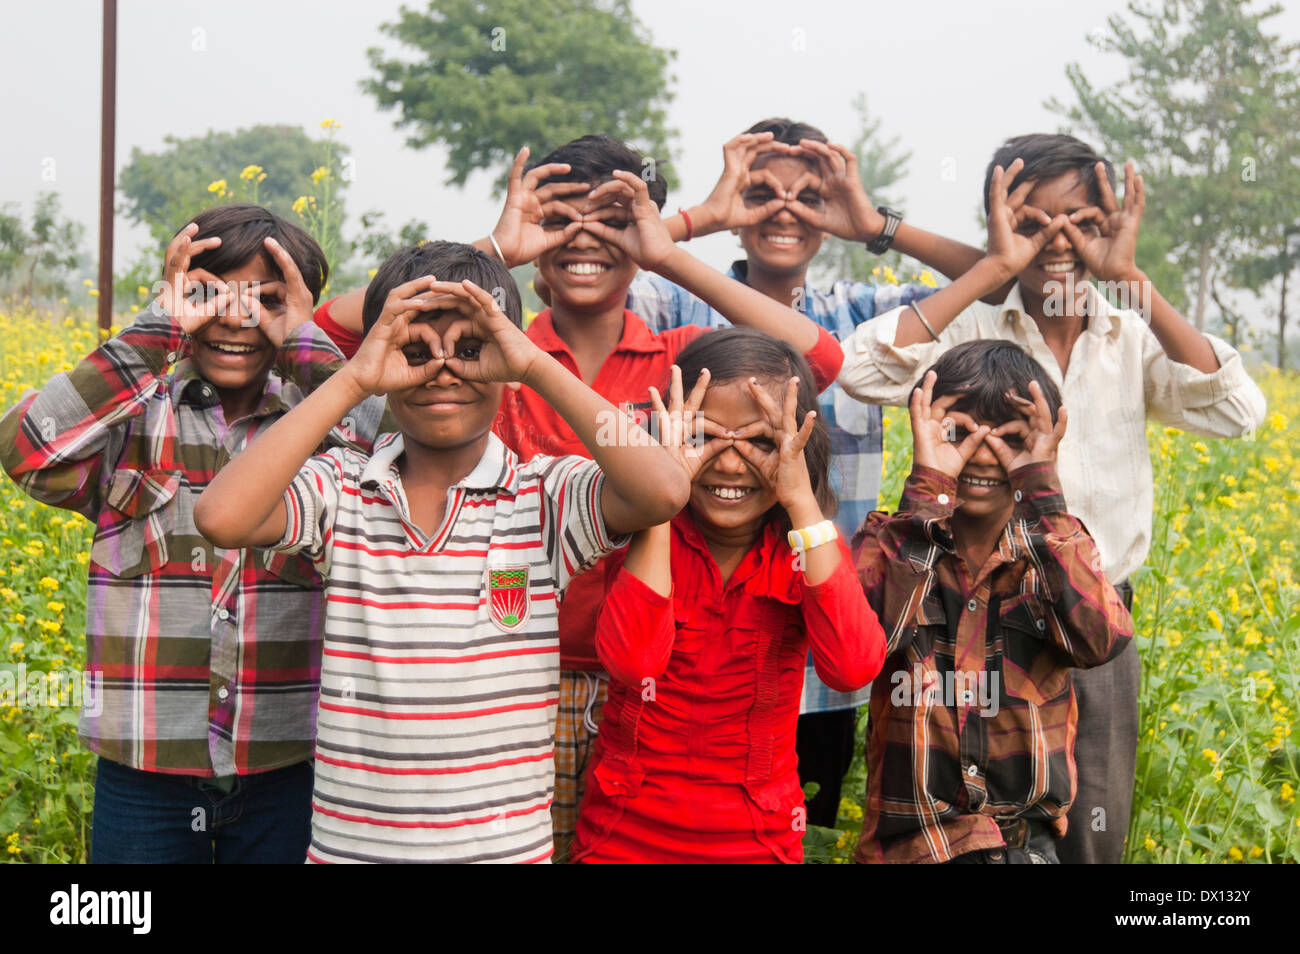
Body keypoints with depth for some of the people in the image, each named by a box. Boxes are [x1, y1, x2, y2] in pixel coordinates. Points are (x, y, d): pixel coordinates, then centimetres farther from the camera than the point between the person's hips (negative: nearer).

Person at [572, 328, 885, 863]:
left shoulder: (807, 547, -4)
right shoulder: (643, 539, -7)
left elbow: (854, 669, -24)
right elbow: (631, 660, -27)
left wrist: (800, 499, -24)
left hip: (757, 840, 1)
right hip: (628, 835, -1)